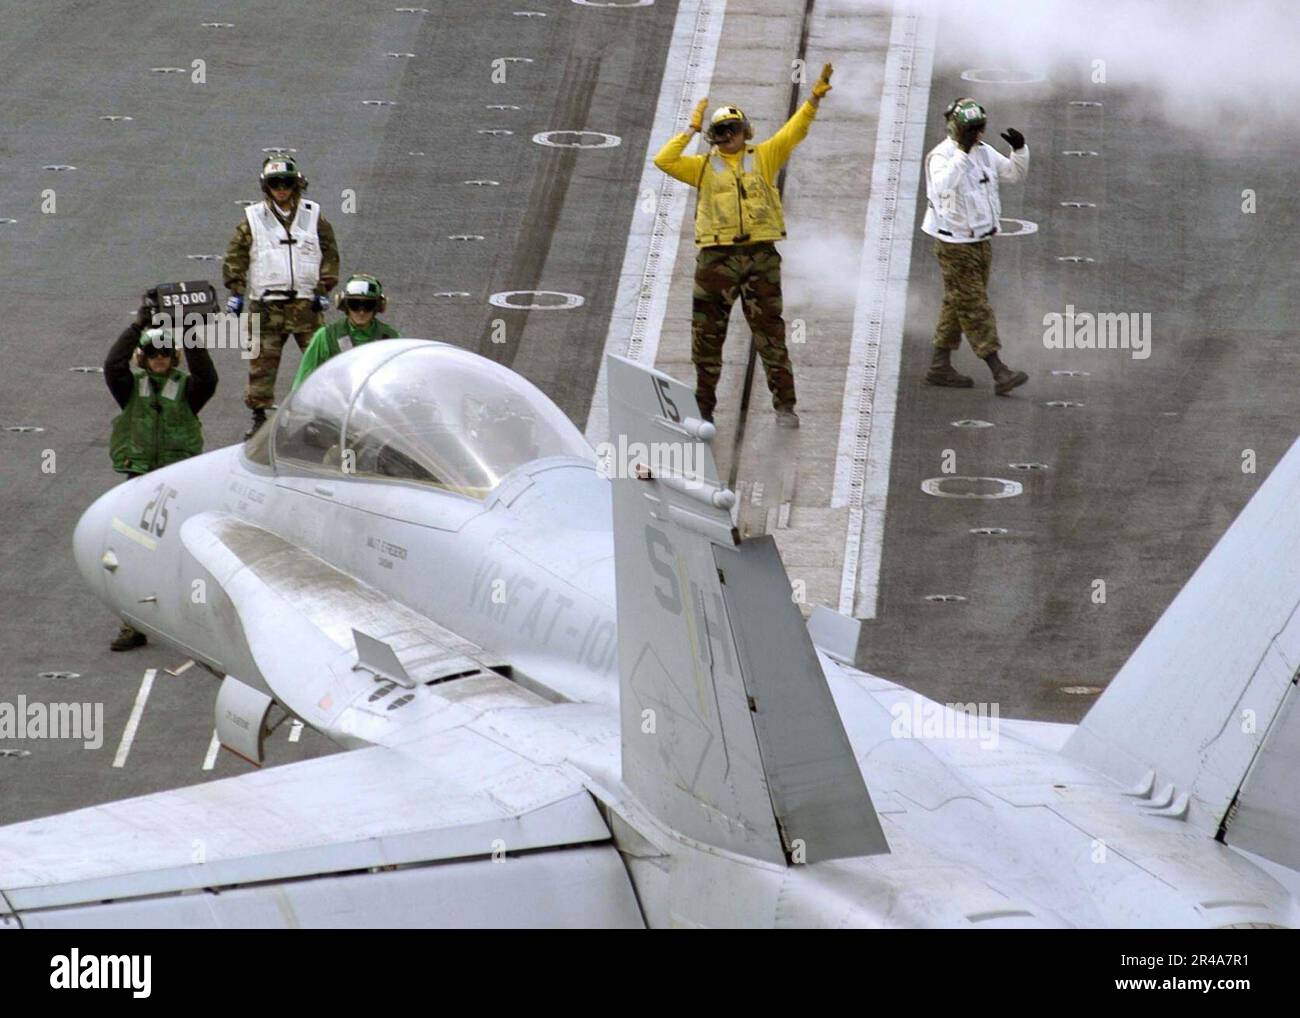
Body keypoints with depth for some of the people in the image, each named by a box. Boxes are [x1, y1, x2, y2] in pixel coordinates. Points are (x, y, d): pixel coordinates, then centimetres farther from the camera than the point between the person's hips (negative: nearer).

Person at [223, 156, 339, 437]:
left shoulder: (313, 217, 7)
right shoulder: (253, 219, 3)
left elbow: (329, 254, 10)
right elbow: (235, 256, 4)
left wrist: (323, 290, 2)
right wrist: (236, 292, -3)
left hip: (306, 302, 1)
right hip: (266, 305, -1)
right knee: (263, 362, 0)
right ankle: (259, 417, 9)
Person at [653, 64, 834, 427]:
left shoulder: (763, 157, 9)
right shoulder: (704, 166, 10)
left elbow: (793, 132, 0)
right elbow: (664, 161, 0)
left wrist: (814, 100, -13)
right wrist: (691, 131, 1)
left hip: (760, 256, -1)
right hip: (716, 257, 1)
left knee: (770, 332, 1)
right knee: (707, 335, 5)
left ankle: (784, 405, 5)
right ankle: (702, 407, 14)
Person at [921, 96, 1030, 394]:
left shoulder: (983, 152, 6)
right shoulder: (941, 156, -17)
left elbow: (1014, 174, 14)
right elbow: (942, 187, -37)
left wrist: (1020, 149, -5)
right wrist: (962, 152, -39)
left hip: (981, 240, 8)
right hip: (955, 244, -8)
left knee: (958, 303, 14)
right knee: (974, 306, -7)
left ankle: (940, 366, 23)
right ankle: (999, 372, -10)